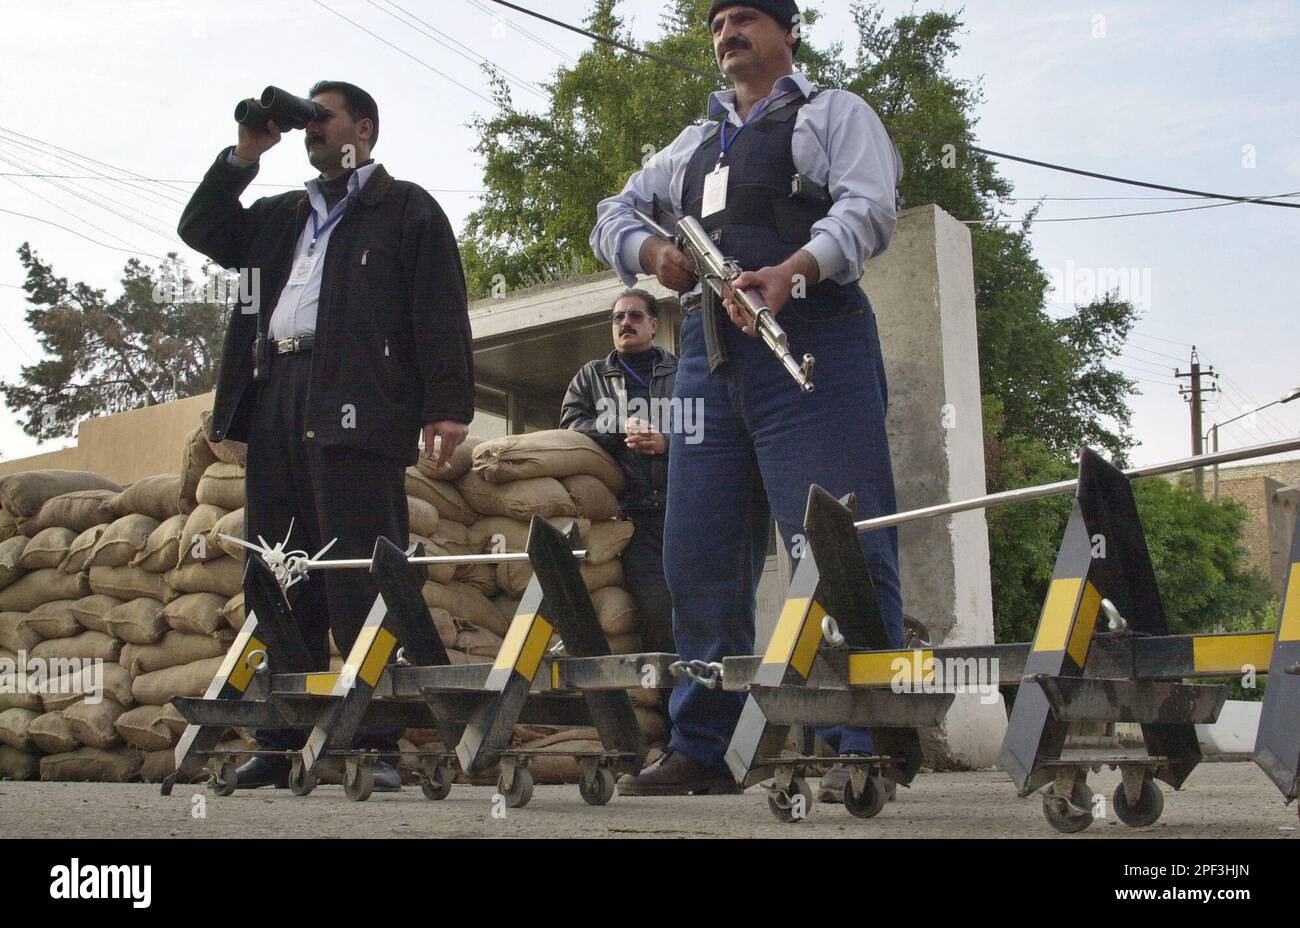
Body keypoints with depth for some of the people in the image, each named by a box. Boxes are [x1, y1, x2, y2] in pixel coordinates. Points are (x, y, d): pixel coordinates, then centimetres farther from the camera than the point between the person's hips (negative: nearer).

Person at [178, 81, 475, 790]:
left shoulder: (406, 208, 10)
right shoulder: (282, 214, 30)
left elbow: (440, 310, 0)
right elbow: (201, 231, 24)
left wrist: (446, 405, -12)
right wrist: (243, 156, 15)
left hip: (353, 407, -6)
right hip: (274, 399, 7)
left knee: (359, 582, -11)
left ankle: (377, 745, -10)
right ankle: (284, 744, 7)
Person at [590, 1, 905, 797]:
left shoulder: (834, 115, 11)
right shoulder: (695, 143, 29)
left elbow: (868, 209, -6)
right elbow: (614, 214, 27)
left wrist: (793, 270, -26)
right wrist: (650, 250, 2)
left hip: (809, 342, -6)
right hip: (710, 351, 6)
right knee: (699, 557, 3)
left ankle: (863, 748, -13)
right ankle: (699, 751, 9)